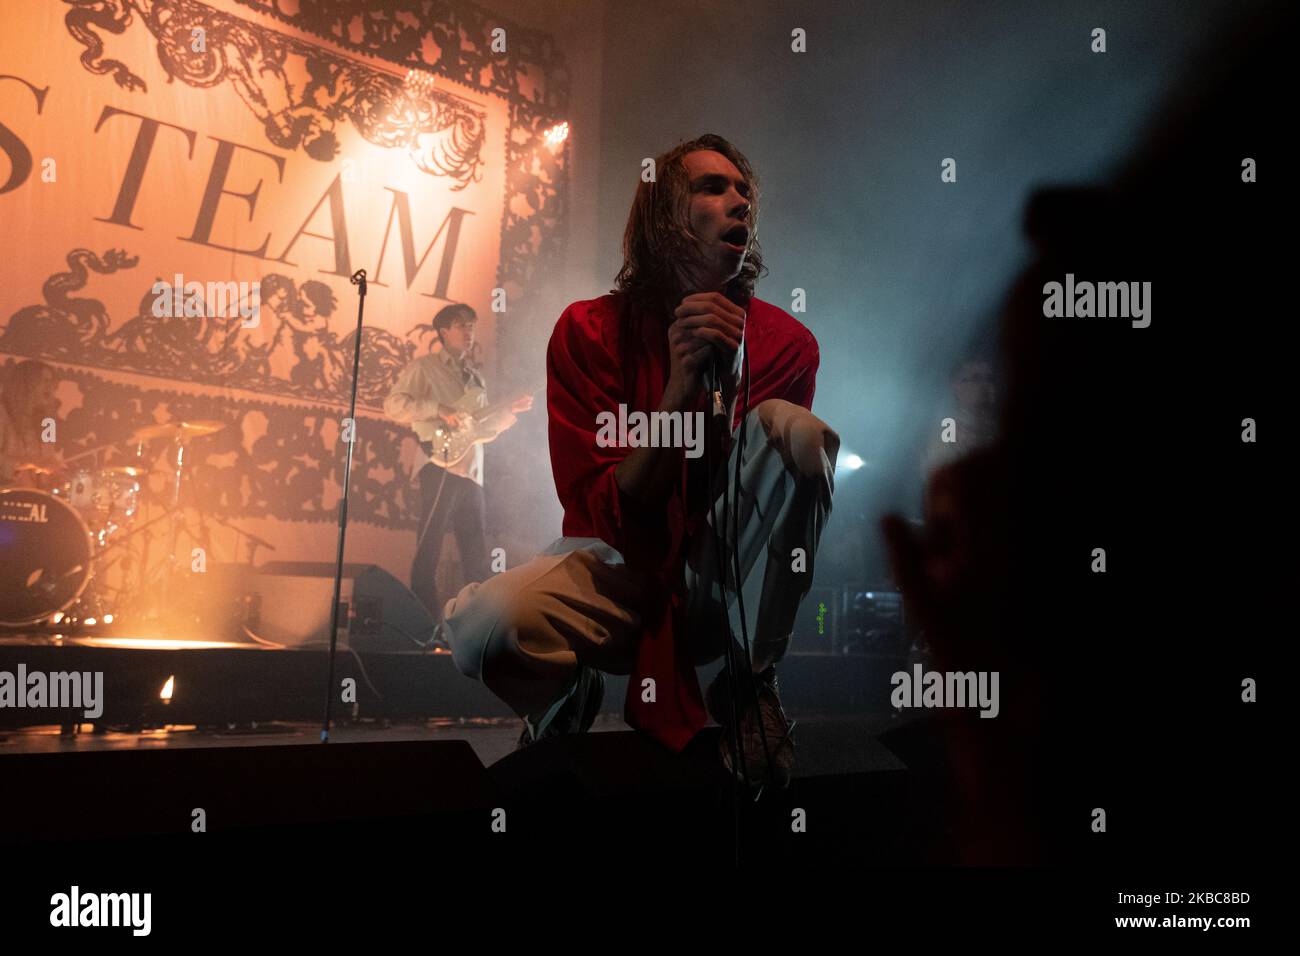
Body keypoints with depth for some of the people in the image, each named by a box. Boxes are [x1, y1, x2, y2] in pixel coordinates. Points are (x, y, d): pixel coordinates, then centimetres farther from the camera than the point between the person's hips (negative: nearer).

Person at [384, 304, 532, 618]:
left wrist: (510, 412, 9)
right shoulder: (424, 367, 3)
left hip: (472, 472, 7)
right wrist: (438, 409, -16)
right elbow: (393, 404, -8)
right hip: (441, 467, -7)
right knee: (429, 548, -5)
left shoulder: (474, 375, 22)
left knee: (476, 551, 9)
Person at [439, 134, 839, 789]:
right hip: (618, 570, -1)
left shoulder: (786, 341, -3)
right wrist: (680, 387, -26)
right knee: (483, 624, -34)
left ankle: (750, 684, -11)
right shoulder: (589, 332, -7)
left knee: (795, 428, -25)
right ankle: (567, 696, 6)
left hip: (726, 583, 1)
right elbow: (607, 519, -13)